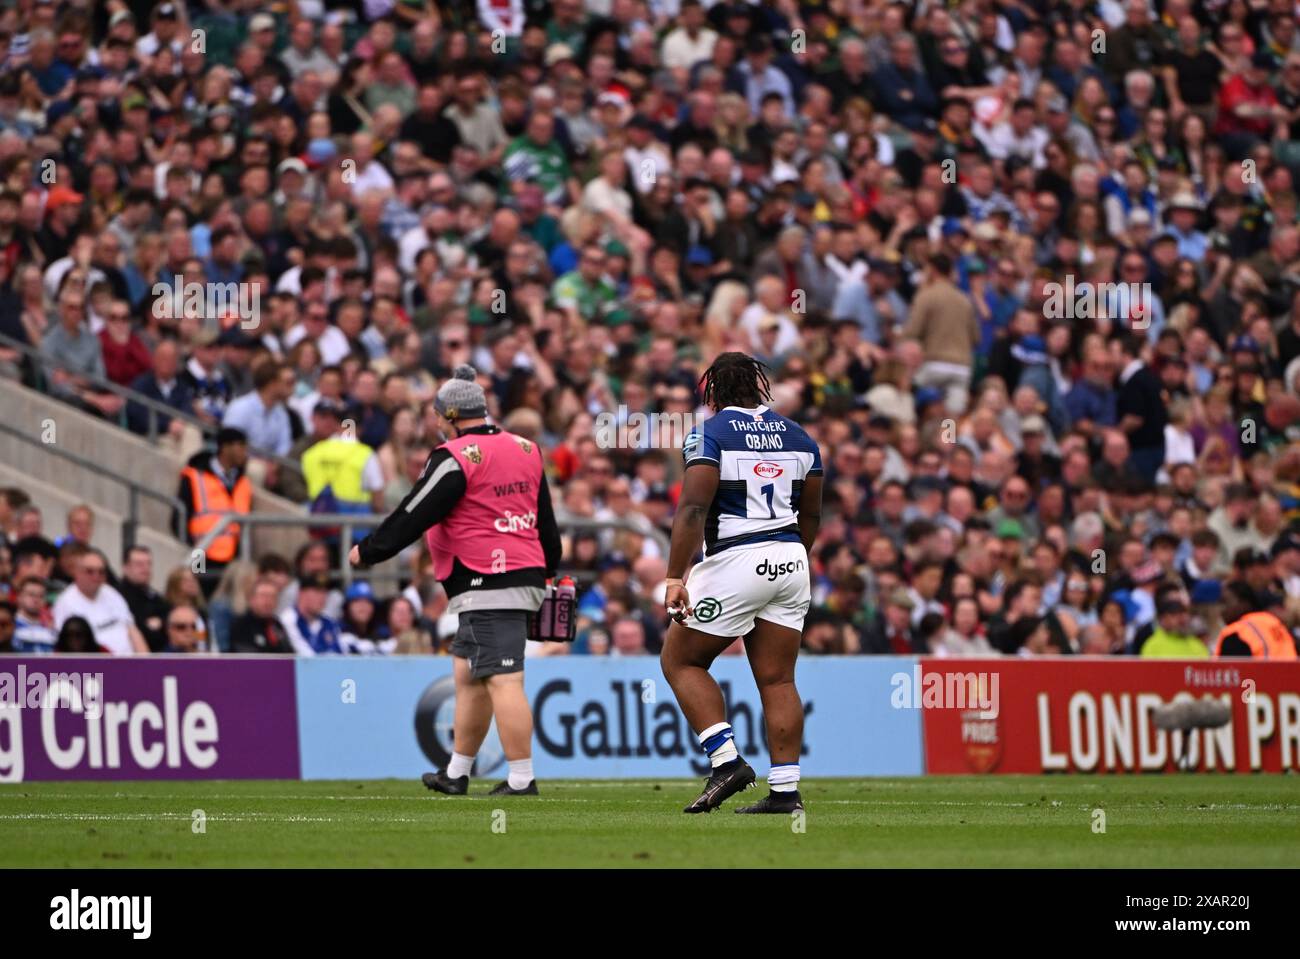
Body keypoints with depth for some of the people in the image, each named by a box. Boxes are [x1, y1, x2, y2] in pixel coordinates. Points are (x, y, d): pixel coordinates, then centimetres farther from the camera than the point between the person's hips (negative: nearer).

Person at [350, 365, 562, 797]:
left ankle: (521, 778, -15)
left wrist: (367, 551, 6)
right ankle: (456, 773, 24)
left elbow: (413, 516, -7)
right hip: (525, 578, 9)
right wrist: (547, 569, 34)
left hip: (487, 589, -9)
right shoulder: (525, 450, 14)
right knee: (468, 674, 17)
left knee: (503, 680, -11)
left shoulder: (455, 459, -11)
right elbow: (546, 521, 22)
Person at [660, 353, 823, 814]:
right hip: (790, 561, 6)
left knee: (680, 659, 8)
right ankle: (786, 789, 2)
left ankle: (727, 761, -4)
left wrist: (674, 578, -19)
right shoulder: (797, 436, 12)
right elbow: (811, 517, 18)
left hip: (736, 562, -6)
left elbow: (693, 509, -16)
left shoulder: (710, 435, -7)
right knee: (777, 679, 7)